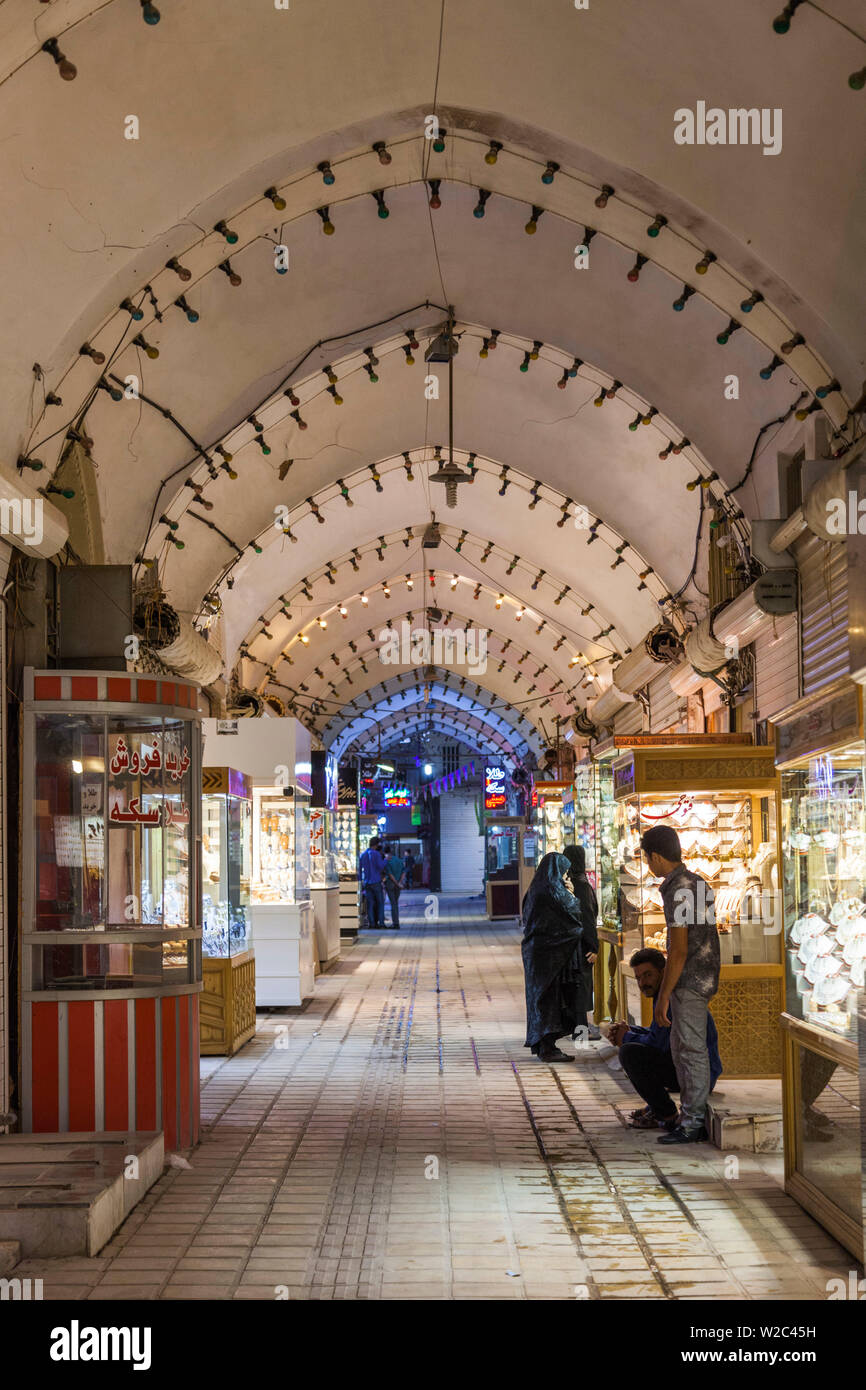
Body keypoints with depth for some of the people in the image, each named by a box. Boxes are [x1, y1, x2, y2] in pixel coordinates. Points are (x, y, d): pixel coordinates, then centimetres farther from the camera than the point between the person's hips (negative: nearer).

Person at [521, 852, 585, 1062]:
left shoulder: (536, 890, 10)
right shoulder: (554, 892, -16)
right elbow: (574, 914, -11)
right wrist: (572, 895, 8)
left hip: (535, 949, 9)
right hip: (551, 953, -9)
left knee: (539, 995, 13)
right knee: (550, 995, -5)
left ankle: (540, 1045, 20)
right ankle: (547, 1049, -4)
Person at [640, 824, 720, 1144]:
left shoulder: (678, 892, -19)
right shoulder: (699, 883, 11)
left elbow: (679, 950, -21)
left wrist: (663, 997, -17)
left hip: (688, 982, -10)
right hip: (705, 977, 10)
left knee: (692, 1051, -2)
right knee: (680, 1049, 16)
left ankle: (692, 1125, 5)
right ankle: (690, 1115, 23)